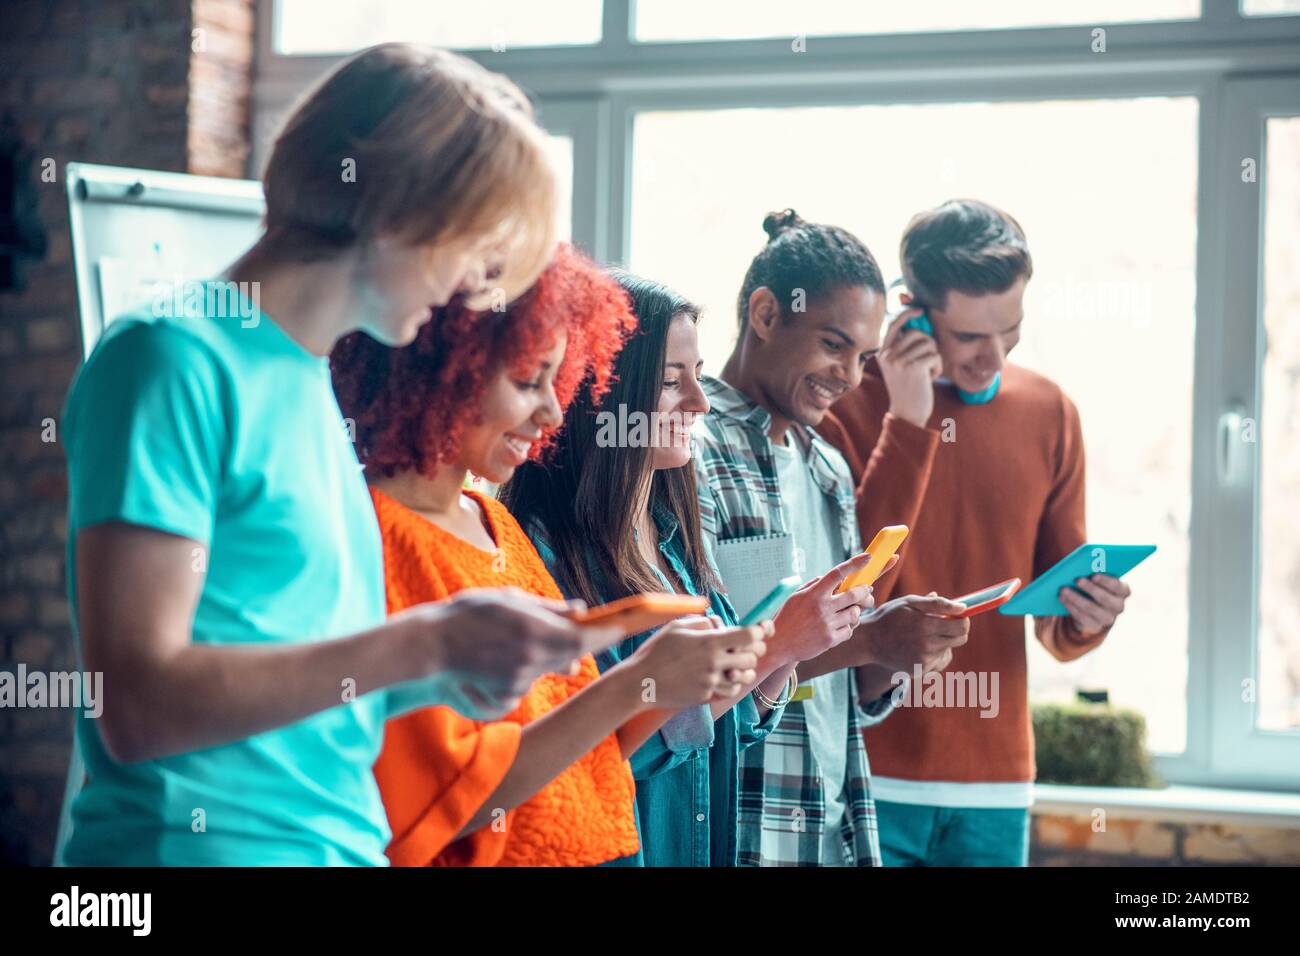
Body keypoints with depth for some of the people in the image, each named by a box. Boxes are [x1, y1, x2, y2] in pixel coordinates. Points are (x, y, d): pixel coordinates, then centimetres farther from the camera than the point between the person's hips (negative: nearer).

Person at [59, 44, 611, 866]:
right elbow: (138, 706, -20)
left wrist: (440, 679, -1)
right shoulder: (179, 358, -13)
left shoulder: (312, 383, 10)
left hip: (344, 841, 8)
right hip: (206, 842, -8)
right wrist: (428, 641, -19)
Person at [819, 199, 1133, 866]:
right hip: (867, 781, -3)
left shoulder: (1048, 412, 7)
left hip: (993, 785, 4)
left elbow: (1055, 634, 13)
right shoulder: (845, 403, -5)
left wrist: (1085, 619, -10)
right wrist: (909, 423, -19)